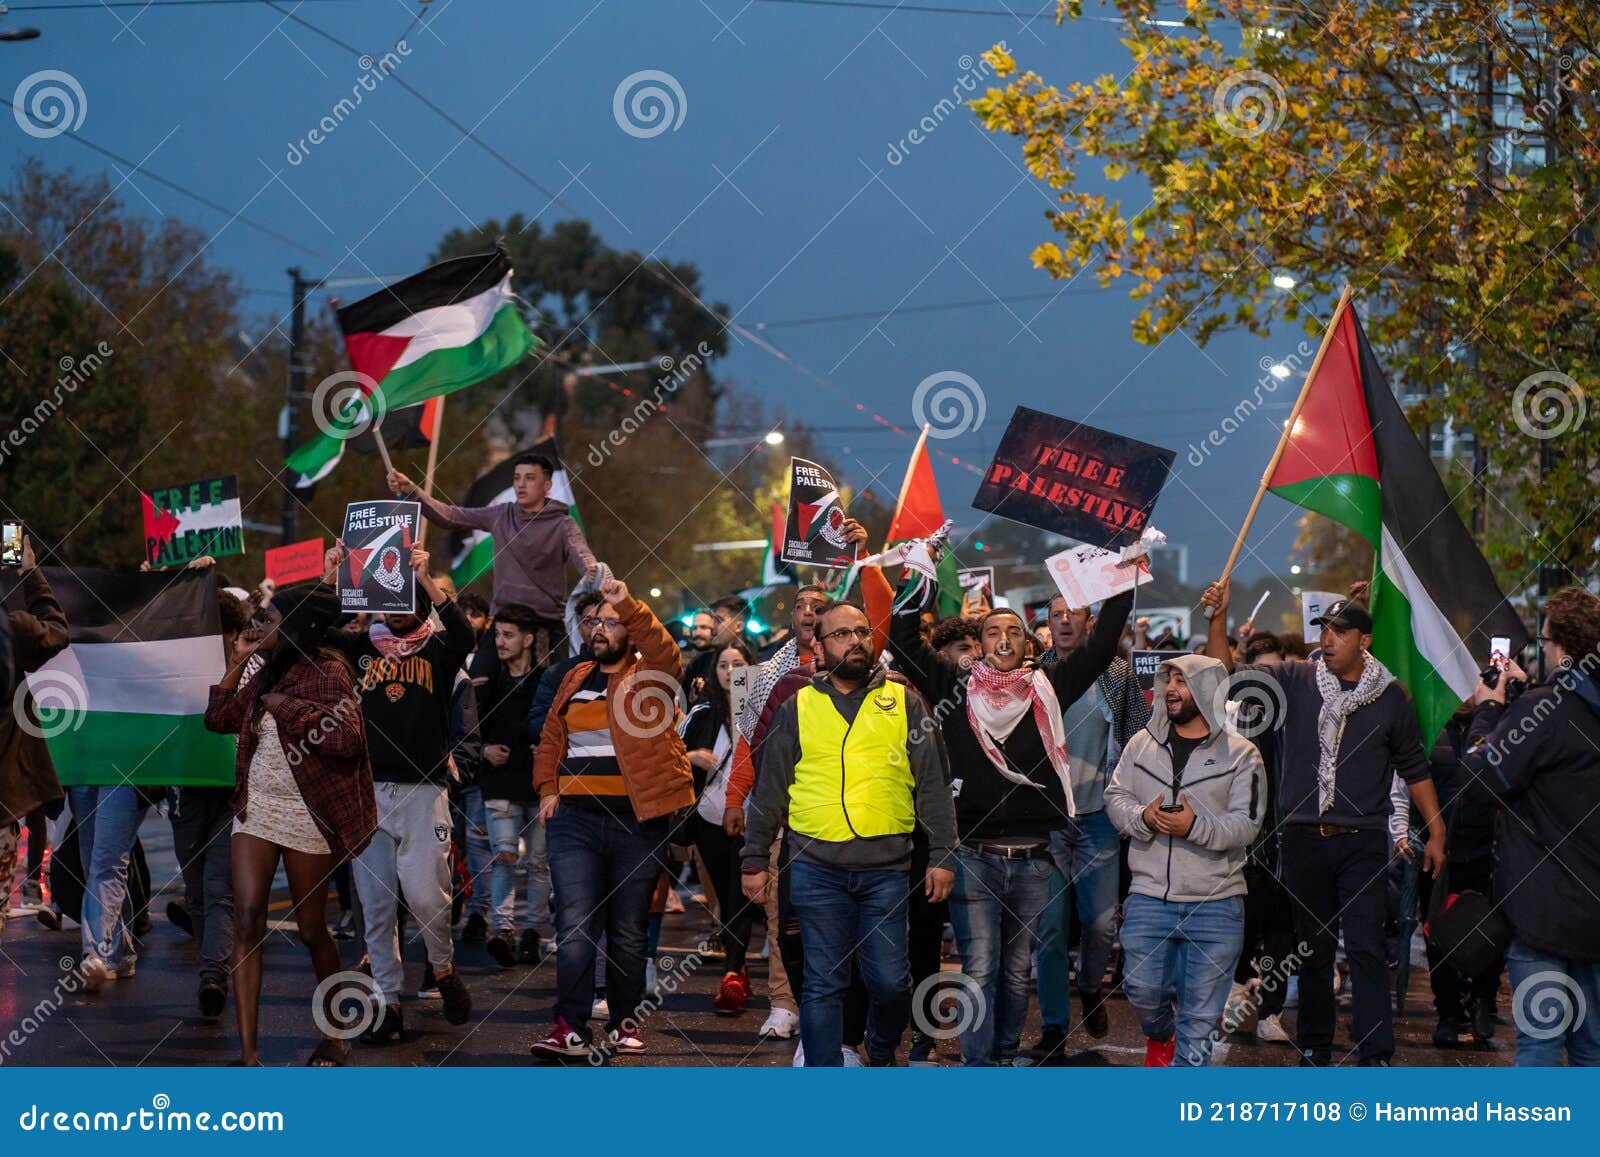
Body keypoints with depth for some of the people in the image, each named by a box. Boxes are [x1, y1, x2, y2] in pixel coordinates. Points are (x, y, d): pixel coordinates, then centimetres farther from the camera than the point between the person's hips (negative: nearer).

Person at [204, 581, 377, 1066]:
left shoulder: (327, 671, -11)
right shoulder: (267, 674, 10)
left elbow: (348, 738, -24)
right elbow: (218, 718, 14)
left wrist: (286, 706, -20)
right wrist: (238, 661, 6)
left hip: (306, 816, -6)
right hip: (256, 809, 6)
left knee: (312, 930, 6)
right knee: (247, 922, -8)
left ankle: (336, 1034, 28)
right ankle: (248, 1053, -12)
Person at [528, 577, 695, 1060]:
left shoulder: (650, 675, 1)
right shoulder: (576, 679, 15)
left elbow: (663, 649, -22)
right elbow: (551, 739, 19)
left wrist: (628, 603, -32)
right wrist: (547, 789, 5)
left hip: (637, 821, -3)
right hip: (575, 820, 3)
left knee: (629, 932, 7)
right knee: (575, 927, -6)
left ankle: (625, 1023, 17)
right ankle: (570, 1028, -8)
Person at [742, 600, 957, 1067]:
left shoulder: (904, 703, 9)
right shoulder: (797, 708, 9)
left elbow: (933, 784, 7)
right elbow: (768, 790, 12)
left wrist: (941, 856, 0)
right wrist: (754, 861, 9)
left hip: (886, 867, 0)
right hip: (816, 866, 0)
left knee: (890, 979, -1)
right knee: (823, 984, 1)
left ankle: (882, 1053, 29)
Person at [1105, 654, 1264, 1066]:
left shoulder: (1240, 754, 0)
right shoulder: (1142, 745, 10)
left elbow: (1246, 824, -7)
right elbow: (1115, 796, 9)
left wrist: (1195, 826, -22)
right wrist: (1143, 817, -12)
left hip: (1215, 904, -2)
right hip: (1149, 897, 2)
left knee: (1201, 1012, 1)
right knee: (1142, 988, 1)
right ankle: (1160, 1035, 36)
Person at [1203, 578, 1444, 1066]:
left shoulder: (1390, 696, 3)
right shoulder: (1296, 680, 4)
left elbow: (1414, 767, 11)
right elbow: (1227, 672, 0)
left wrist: (1436, 832, 9)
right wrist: (1219, 618, -15)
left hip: (1363, 843, -2)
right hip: (1305, 839, 2)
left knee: (1366, 948, -10)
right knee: (1312, 949, 11)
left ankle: (1376, 1055, -10)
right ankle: (1314, 1049, 22)